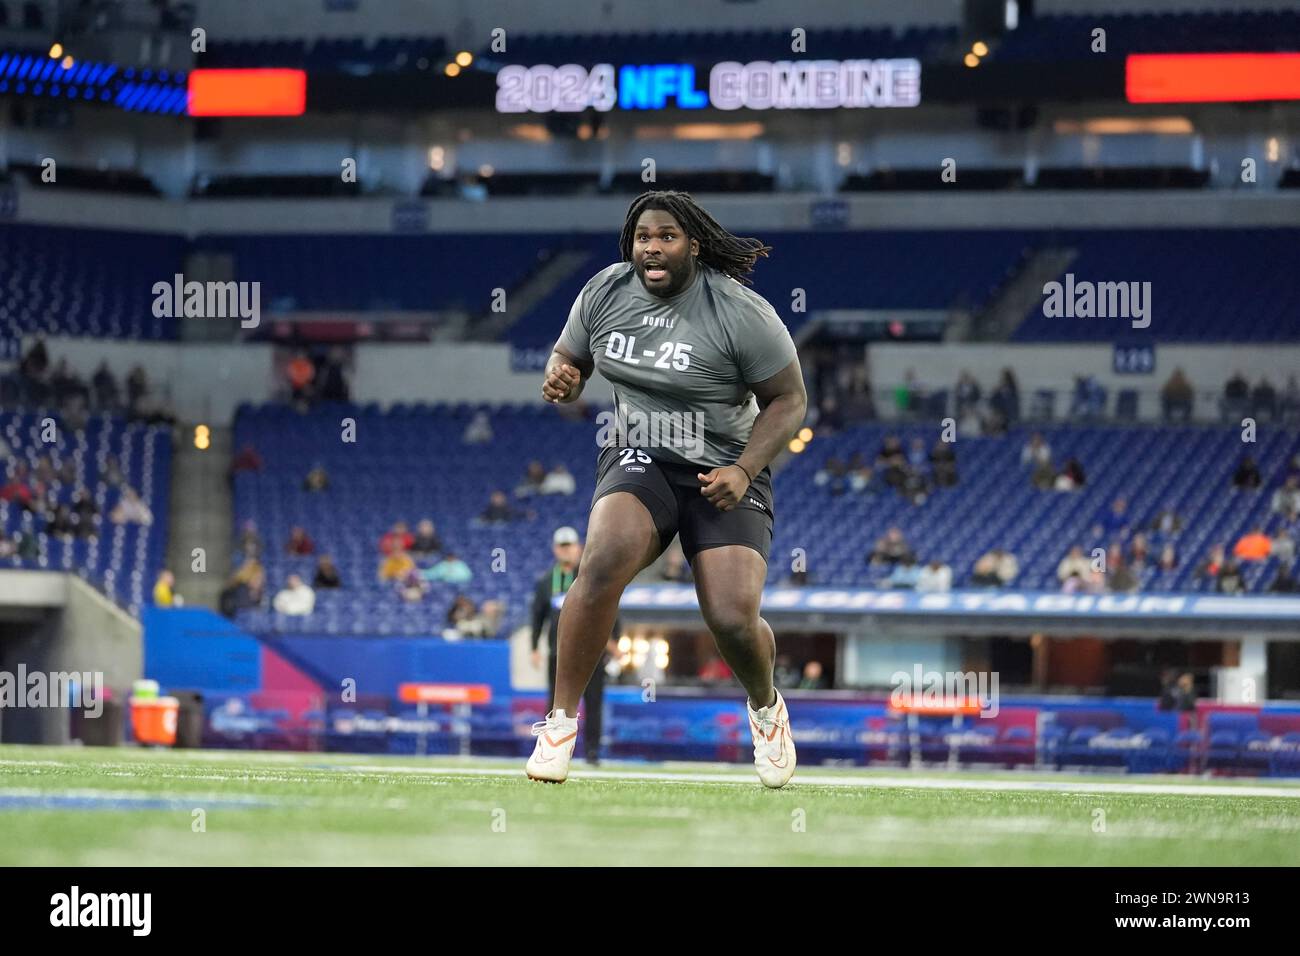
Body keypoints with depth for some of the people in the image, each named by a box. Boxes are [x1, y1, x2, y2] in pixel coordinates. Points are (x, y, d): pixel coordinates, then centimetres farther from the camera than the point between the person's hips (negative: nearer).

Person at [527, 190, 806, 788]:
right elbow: (569, 355, 14)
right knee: (605, 559, -31)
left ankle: (766, 707, 21)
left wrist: (743, 470, -20)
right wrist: (561, 378, -12)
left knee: (733, 620, -17)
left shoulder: (742, 314, -14)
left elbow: (788, 399, -7)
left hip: (724, 474, -2)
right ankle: (561, 718, -20)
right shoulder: (604, 292, -2)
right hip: (638, 461, 2)